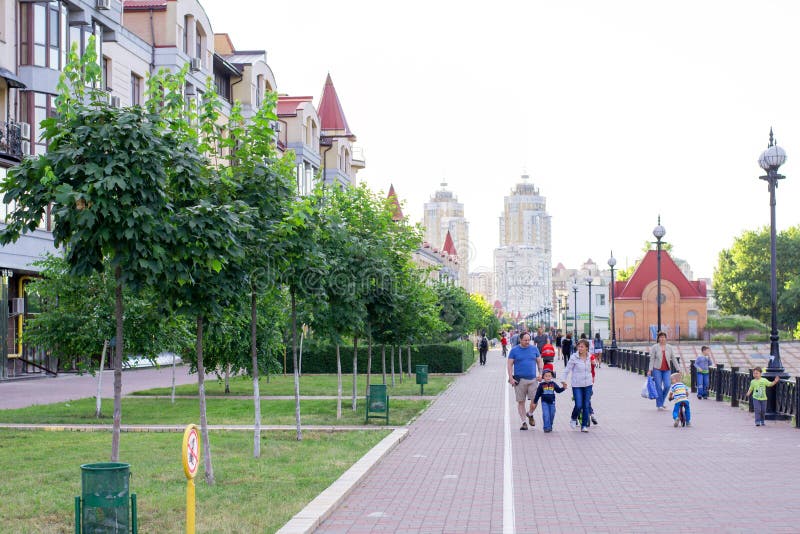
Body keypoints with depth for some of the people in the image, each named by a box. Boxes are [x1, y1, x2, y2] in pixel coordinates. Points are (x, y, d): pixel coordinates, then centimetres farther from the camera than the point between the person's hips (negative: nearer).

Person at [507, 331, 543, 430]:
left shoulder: (534, 349, 8)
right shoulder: (514, 350, 1)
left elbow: (539, 362, 14)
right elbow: (509, 365, 1)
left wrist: (540, 374, 2)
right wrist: (511, 378, -8)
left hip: (533, 379, 2)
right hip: (519, 380, -2)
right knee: (521, 401, 1)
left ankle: (530, 414, 24)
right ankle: (524, 422, 10)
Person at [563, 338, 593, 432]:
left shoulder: (589, 357, 4)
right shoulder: (574, 357, -8)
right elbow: (567, 370, -4)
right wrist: (564, 381, -7)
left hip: (588, 384, 4)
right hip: (577, 385, -3)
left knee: (586, 406, 4)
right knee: (578, 405, -10)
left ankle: (584, 426, 14)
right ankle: (573, 419, 21)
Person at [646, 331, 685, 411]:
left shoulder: (669, 347, 9)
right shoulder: (654, 347, 1)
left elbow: (674, 359, 9)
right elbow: (652, 359, -1)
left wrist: (678, 369, 4)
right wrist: (650, 370, -8)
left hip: (667, 370, 2)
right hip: (657, 369, -2)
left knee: (667, 386, -8)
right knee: (658, 387, -4)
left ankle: (661, 402, 13)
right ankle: (659, 405, 5)